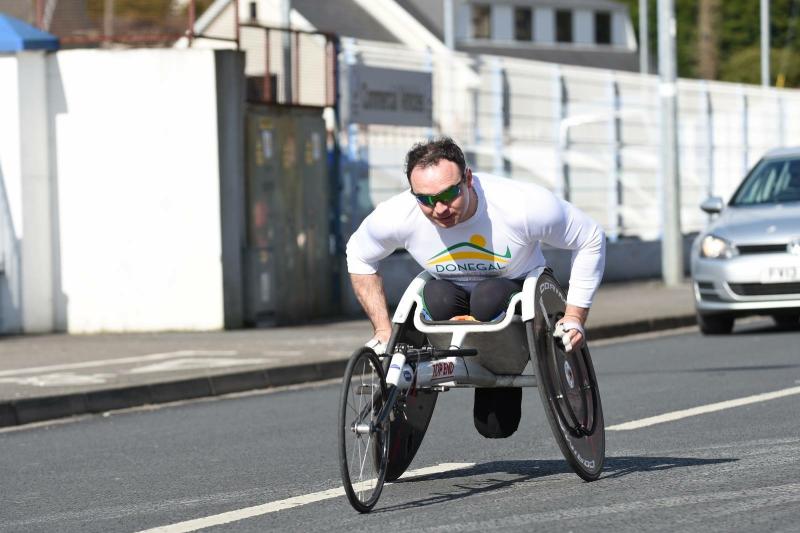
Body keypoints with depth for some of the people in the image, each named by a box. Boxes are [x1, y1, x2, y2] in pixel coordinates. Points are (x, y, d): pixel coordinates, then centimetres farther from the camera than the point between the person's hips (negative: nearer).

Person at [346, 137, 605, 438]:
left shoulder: (523, 206, -28)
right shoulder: (395, 217, -21)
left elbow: (591, 240, -11)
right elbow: (358, 257, 3)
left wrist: (575, 317, -14)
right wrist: (383, 330, -1)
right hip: (449, 305, 2)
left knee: (490, 295, -36)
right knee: (436, 296, -33)